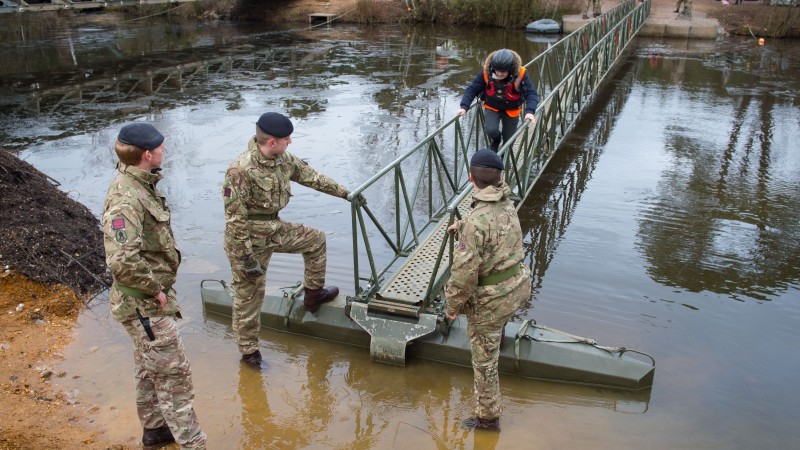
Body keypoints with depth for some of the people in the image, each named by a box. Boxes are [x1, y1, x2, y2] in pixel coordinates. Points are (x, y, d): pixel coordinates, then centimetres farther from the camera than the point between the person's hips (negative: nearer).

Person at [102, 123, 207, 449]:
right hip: (145, 304, -10)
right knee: (173, 374, 0)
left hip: (149, 300, 10)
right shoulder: (126, 199, -27)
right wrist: (155, 289, -23)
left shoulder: (140, 185, 4)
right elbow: (123, 262, -37)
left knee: (149, 369, 23)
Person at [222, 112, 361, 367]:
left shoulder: (283, 159, -3)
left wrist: (345, 193, 12)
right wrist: (246, 258, -24)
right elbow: (235, 219, -25)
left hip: (275, 230, 8)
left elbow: (311, 177, 10)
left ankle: (313, 294, 33)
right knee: (249, 296, 4)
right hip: (250, 239, -8)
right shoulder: (240, 170, -28)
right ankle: (248, 351, 23)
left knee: (316, 239, 17)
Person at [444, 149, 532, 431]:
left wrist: (452, 305, -9)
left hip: (491, 299, -7)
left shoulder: (476, 222, -27)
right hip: (519, 285, 8)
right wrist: (461, 225, 40)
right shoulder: (507, 205, -2)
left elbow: (465, 272, -25)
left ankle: (488, 417, 26)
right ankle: (499, 334, 68)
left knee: (485, 359, 10)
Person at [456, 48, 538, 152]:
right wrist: (464, 107, -35)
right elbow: (472, 89, -20)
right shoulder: (486, 72, -24)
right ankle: (495, 142, 12)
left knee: (509, 140, 8)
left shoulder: (520, 74, -28)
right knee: (490, 130, -26)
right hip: (492, 108, 0)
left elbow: (531, 94, -30)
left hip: (511, 110, 0)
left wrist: (530, 111, -48)